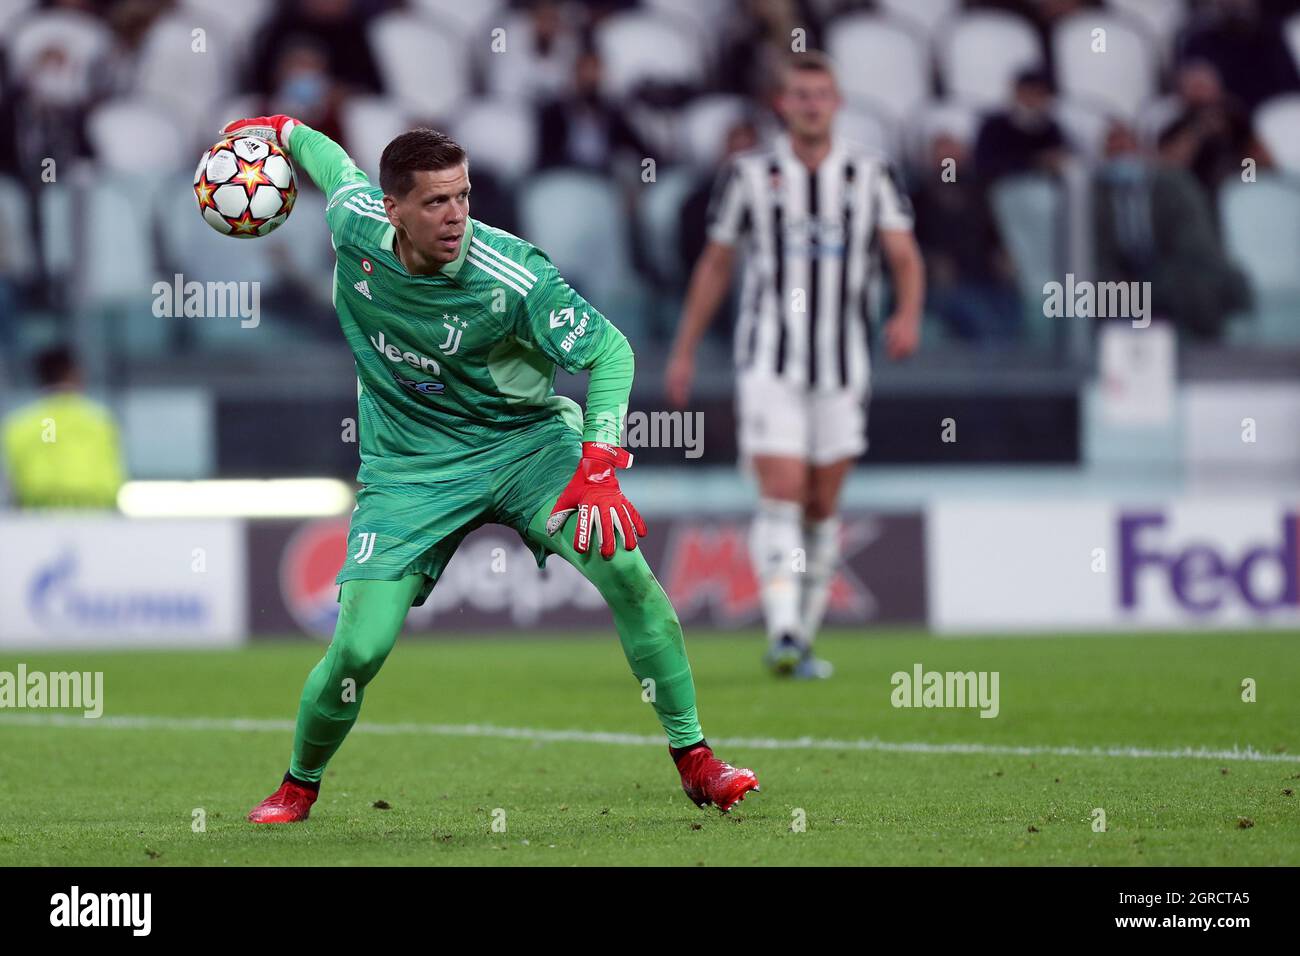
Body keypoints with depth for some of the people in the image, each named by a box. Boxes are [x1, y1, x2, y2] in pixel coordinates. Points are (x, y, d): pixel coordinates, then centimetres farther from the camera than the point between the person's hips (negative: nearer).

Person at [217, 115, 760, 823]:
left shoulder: (510, 277, -25)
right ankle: (299, 786, 19)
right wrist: (280, 130, 23)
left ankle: (695, 762, -11)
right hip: (409, 467, 2)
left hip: (525, 439, -2)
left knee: (625, 570, -25)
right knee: (358, 650, -11)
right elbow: (336, 163, 10)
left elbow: (608, 350, -18)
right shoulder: (353, 221, -14)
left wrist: (598, 464, -29)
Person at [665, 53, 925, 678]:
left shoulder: (870, 176, 4)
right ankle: (782, 634, -25)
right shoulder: (750, 175, 3)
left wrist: (908, 315, -24)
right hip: (768, 362, -2)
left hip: (841, 367, 2)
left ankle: (804, 637, 20)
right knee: (782, 499, -15)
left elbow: (906, 257, -3)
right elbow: (715, 264, 11)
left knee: (823, 508, 7)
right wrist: (684, 353, 10)